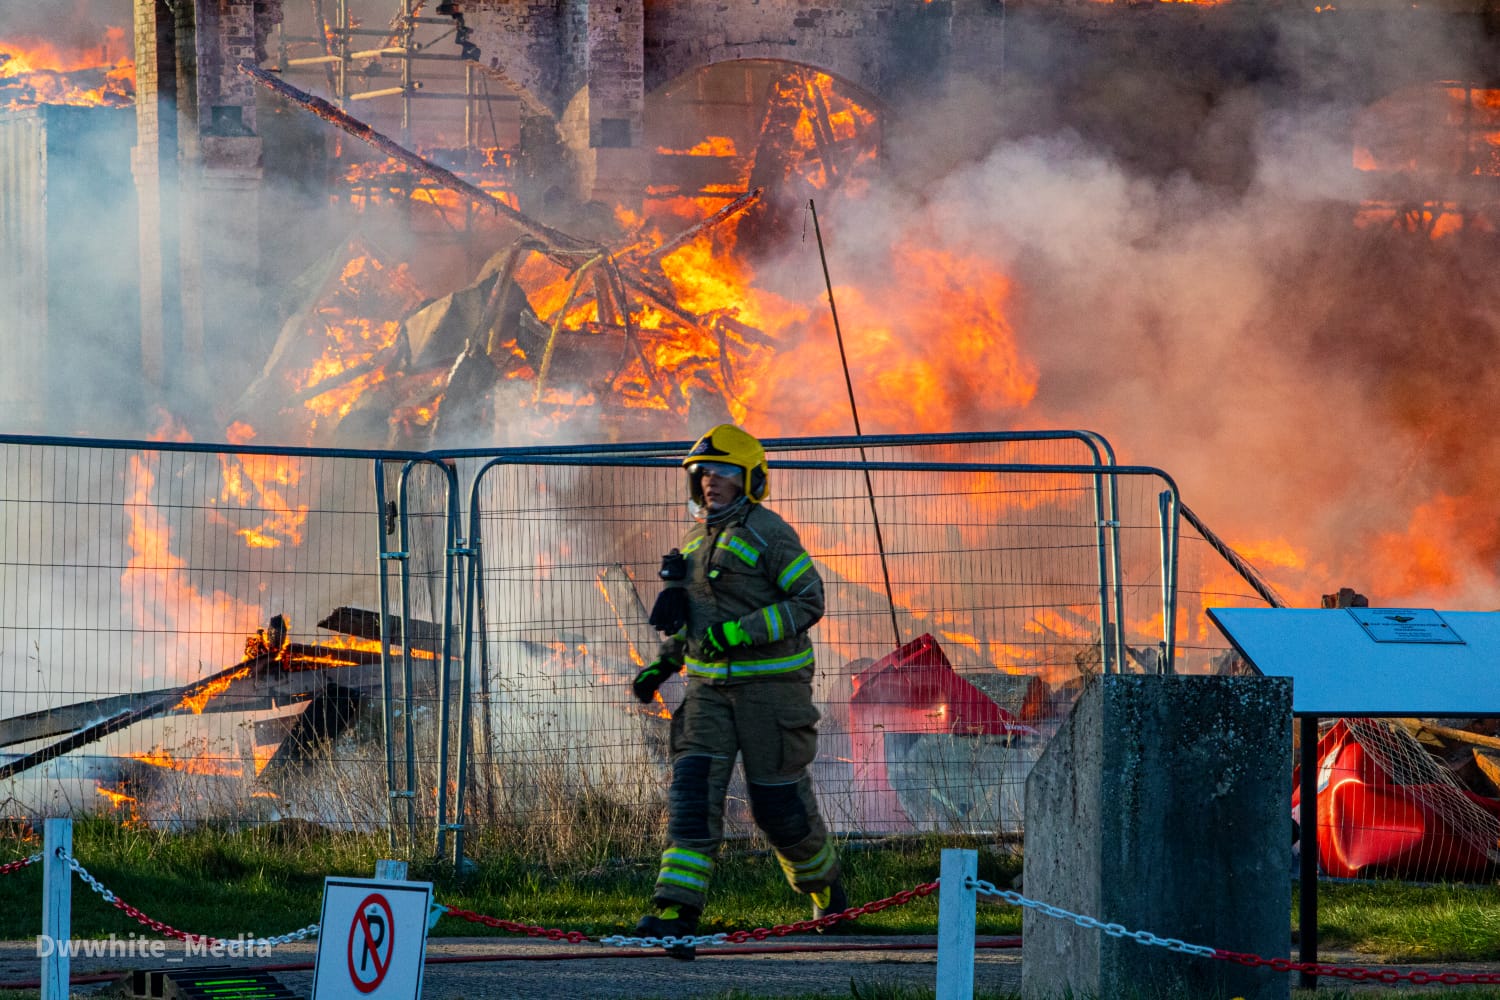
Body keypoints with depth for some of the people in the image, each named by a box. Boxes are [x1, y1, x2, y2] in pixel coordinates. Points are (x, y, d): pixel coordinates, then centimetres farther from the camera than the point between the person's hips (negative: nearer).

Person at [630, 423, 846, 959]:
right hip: (710, 687, 6)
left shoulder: (768, 533, -9)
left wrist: (738, 633, -23)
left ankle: (824, 885, 31)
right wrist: (664, 663, 12)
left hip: (770, 683, -6)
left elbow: (808, 601, -14)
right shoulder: (695, 538, 14)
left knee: (778, 801, 1)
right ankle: (676, 914, -22)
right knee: (693, 786, -12)